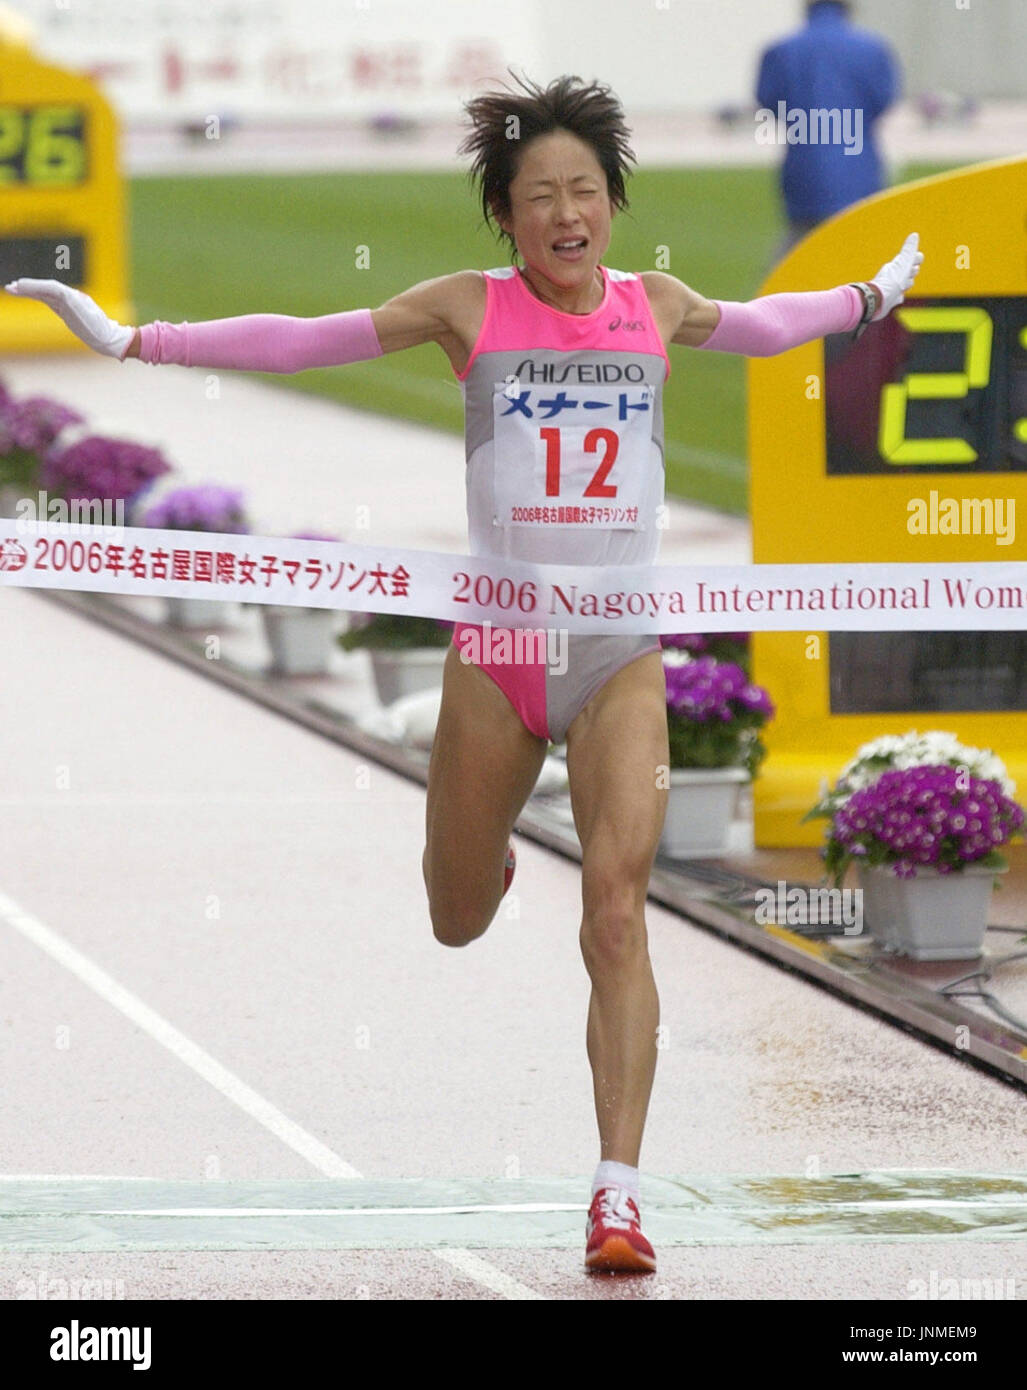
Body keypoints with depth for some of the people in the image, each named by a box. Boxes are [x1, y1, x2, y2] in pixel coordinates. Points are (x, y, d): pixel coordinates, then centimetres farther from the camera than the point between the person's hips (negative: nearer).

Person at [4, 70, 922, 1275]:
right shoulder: (469, 310, -2)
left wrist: (874, 293, 43)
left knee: (616, 908, -17)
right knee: (457, 923, 12)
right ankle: (485, 853, 53)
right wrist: (131, 340, -7)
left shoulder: (656, 307, 6)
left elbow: (760, 325, 27)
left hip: (621, 655, 0)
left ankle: (618, 1190, -18)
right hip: (496, 645, 0)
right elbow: (303, 341, -2)